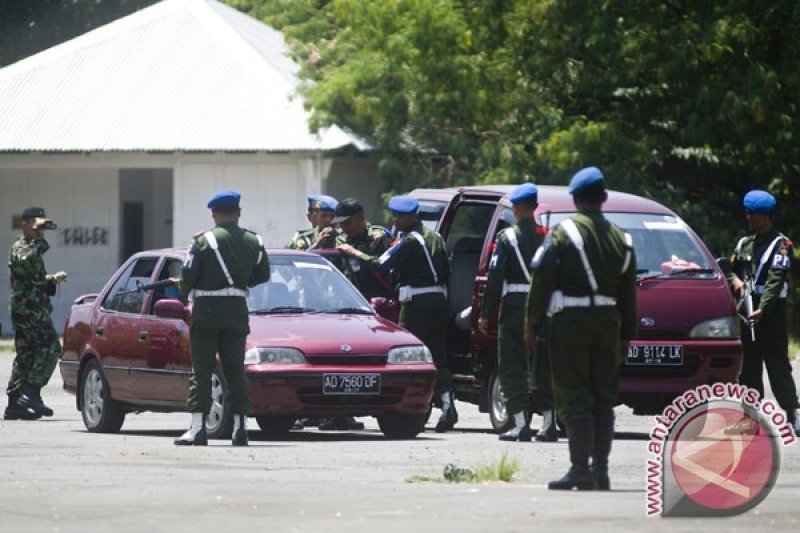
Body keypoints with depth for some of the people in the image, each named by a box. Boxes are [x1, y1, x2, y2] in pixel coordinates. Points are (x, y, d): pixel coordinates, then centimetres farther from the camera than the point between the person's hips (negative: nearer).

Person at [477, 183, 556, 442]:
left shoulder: (507, 237, -5)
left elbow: (495, 277, -8)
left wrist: (486, 314, -6)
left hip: (514, 306, -4)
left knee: (512, 367, 0)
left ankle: (521, 423, -9)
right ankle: (549, 423, 12)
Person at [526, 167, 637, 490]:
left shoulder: (564, 233, -8)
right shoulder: (620, 239, 10)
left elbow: (543, 281, -10)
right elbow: (628, 292, 15)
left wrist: (532, 322, -3)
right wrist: (626, 334, 20)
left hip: (570, 320, -5)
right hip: (607, 320, 5)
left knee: (574, 398, -5)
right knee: (603, 397, 10)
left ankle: (580, 468, -11)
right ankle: (601, 469, 9)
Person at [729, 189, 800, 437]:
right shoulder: (744, 243, 15)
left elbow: (775, 280, -15)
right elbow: (732, 269, 24)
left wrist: (763, 310, -26)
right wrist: (735, 280, -1)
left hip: (772, 312, -7)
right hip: (747, 312, 7)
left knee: (778, 365, -9)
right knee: (748, 365, 7)